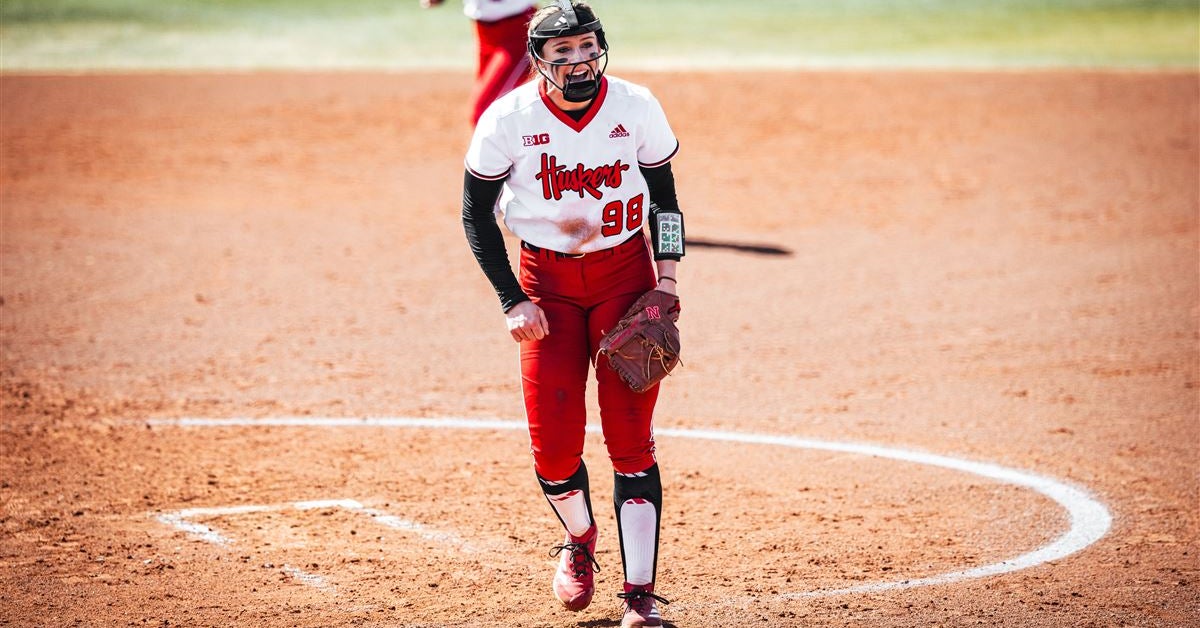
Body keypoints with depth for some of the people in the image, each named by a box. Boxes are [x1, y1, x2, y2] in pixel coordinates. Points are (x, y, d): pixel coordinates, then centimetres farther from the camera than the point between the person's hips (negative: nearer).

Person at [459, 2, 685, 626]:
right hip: (546, 281, 0)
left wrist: (667, 277, -6)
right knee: (553, 447, -4)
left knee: (631, 439, -8)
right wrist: (512, 301, -8)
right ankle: (579, 540, 29)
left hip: (626, 274, 0)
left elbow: (663, 198, 7)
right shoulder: (509, 119, -11)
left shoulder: (637, 108, -7)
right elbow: (476, 214, -2)